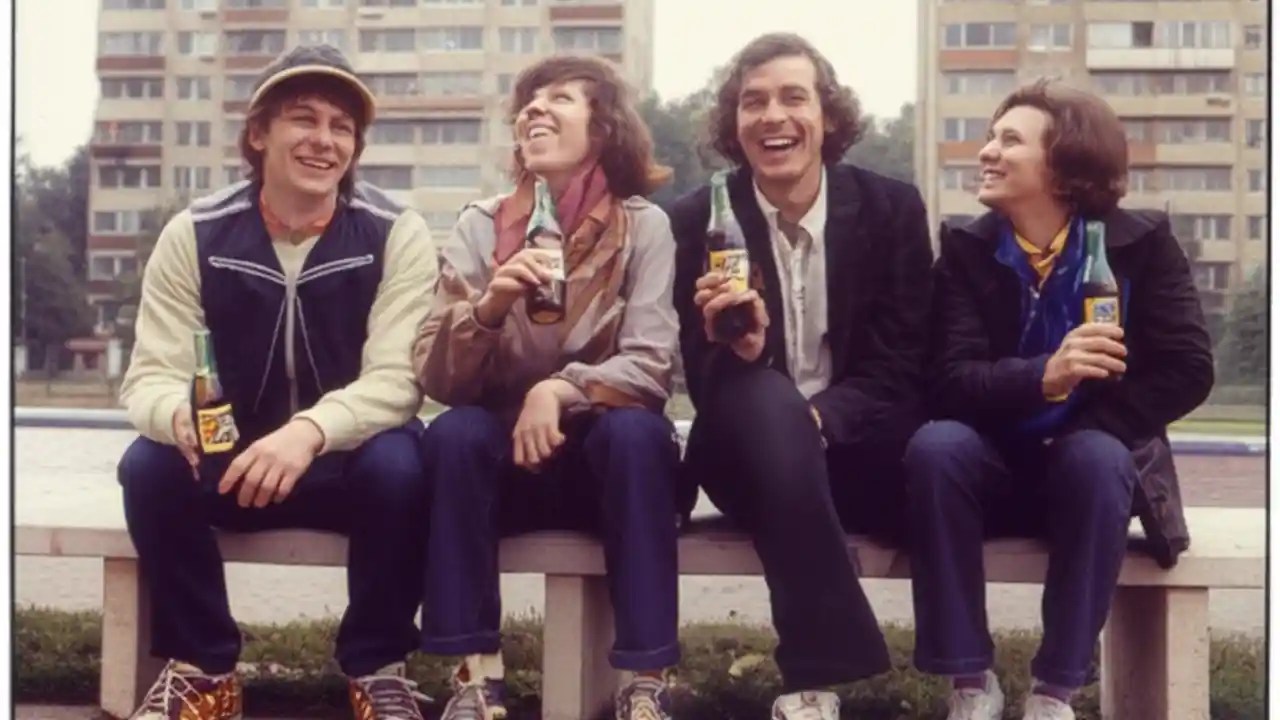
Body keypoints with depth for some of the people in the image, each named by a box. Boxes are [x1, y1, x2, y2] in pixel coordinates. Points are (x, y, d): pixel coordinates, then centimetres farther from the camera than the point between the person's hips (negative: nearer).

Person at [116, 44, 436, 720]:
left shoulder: (397, 234, -12)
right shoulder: (194, 234, -8)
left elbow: (397, 378, -22)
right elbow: (149, 376, -13)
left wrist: (311, 430, -42)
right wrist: (179, 415, -38)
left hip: (348, 461, -1)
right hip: (228, 461, 2)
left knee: (397, 466, -34)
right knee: (150, 465, -28)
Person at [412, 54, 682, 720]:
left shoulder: (644, 225, -5)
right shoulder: (480, 226, -1)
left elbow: (649, 366, -14)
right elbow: (433, 376, -8)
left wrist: (559, 391, -31)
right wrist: (488, 308, -27)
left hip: (607, 461, -1)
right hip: (504, 459, 1)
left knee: (636, 430, -32)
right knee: (454, 433, -29)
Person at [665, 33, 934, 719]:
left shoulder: (892, 208, -1)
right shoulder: (697, 220, -4)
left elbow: (903, 369, -5)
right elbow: (703, 385, -6)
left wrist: (816, 418, -23)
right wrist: (736, 352, -31)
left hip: (863, 452, 1)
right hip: (753, 456, -1)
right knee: (763, 399, -36)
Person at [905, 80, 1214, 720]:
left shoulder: (1141, 243, -4)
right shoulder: (966, 249, -3)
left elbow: (1188, 370, -12)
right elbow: (952, 381, -16)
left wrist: (1086, 433, -22)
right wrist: (1042, 378, -37)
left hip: (1091, 466, -1)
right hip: (997, 470, 1)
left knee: (1096, 458, -35)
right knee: (935, 446, -31)